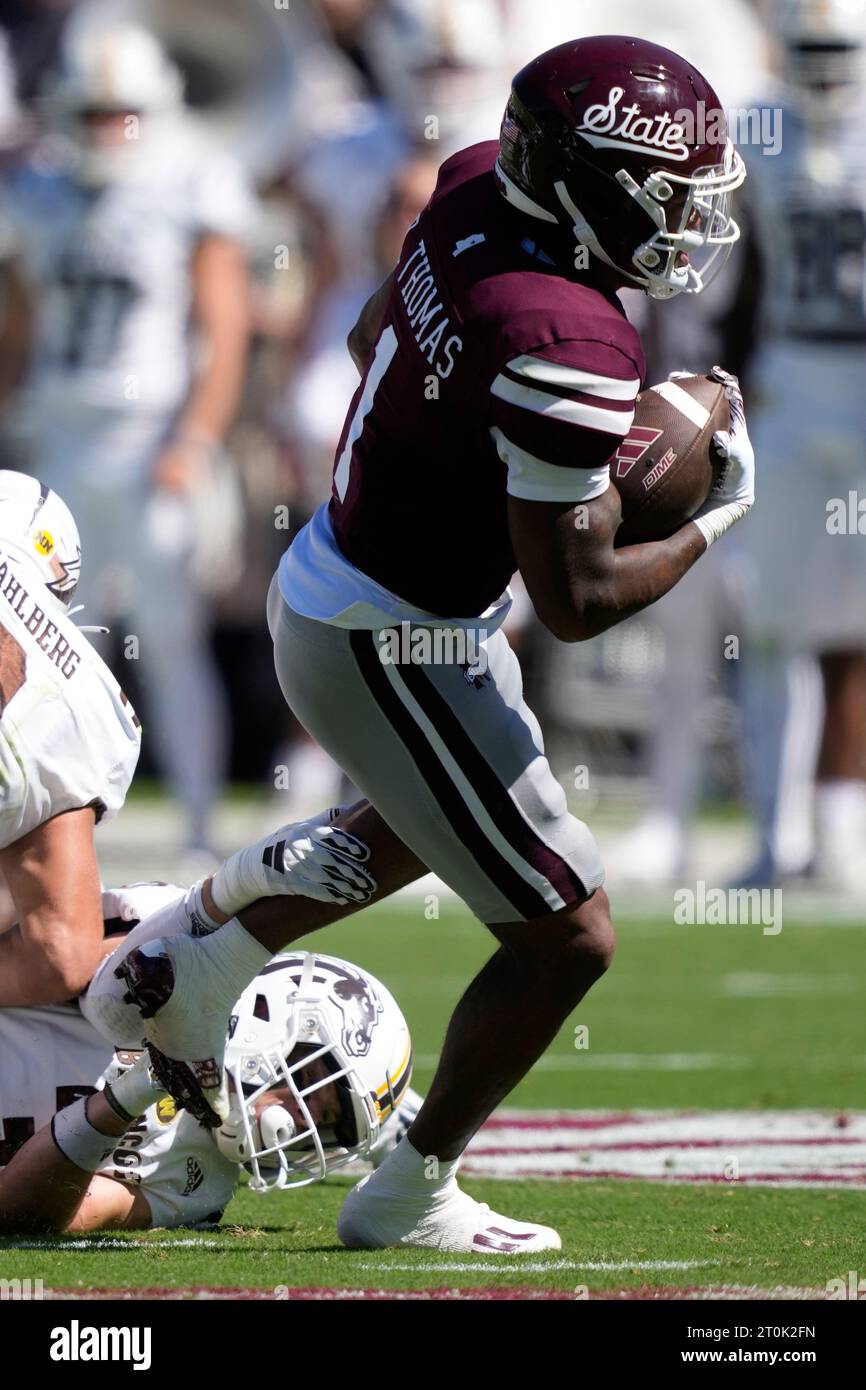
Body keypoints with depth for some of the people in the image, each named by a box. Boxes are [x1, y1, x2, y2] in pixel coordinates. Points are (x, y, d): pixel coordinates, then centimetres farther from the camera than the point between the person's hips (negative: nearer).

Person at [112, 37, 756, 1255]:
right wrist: (718, 515, -11)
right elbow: (576, 601, -27)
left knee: (430, 824, 37)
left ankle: (193, 974, 42)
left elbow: (370, 338, 13)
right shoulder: (567, 349, -33)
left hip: (322, 583, 9)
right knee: (566, 936, 4)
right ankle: (408, 1199, 17)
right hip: (393, 652, -9)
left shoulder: (477, 192, -7)